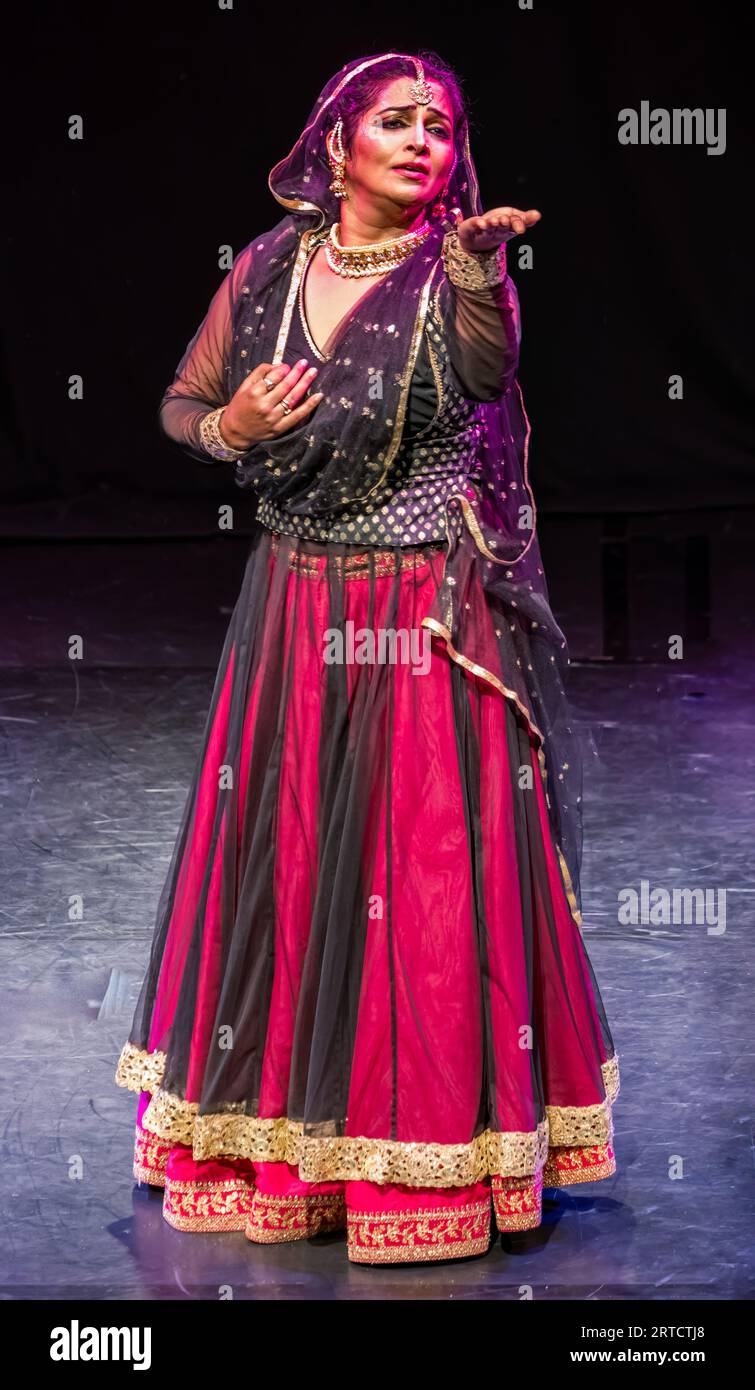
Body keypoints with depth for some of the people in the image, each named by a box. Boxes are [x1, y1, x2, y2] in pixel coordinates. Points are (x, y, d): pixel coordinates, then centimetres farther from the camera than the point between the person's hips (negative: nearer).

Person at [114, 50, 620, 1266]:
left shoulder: (454, 272, -4)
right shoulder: (268, 268, 5)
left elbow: (489, 370, -27)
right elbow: (179, 403, 14)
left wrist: (479, 258, -46)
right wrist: (231, 430, -8)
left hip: (426, 631, -3)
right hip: (294, 619, 3)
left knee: (427, 874, 0)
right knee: (281, 863, 9)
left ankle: (434, 1145, 14)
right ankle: (274, 1141, 25)